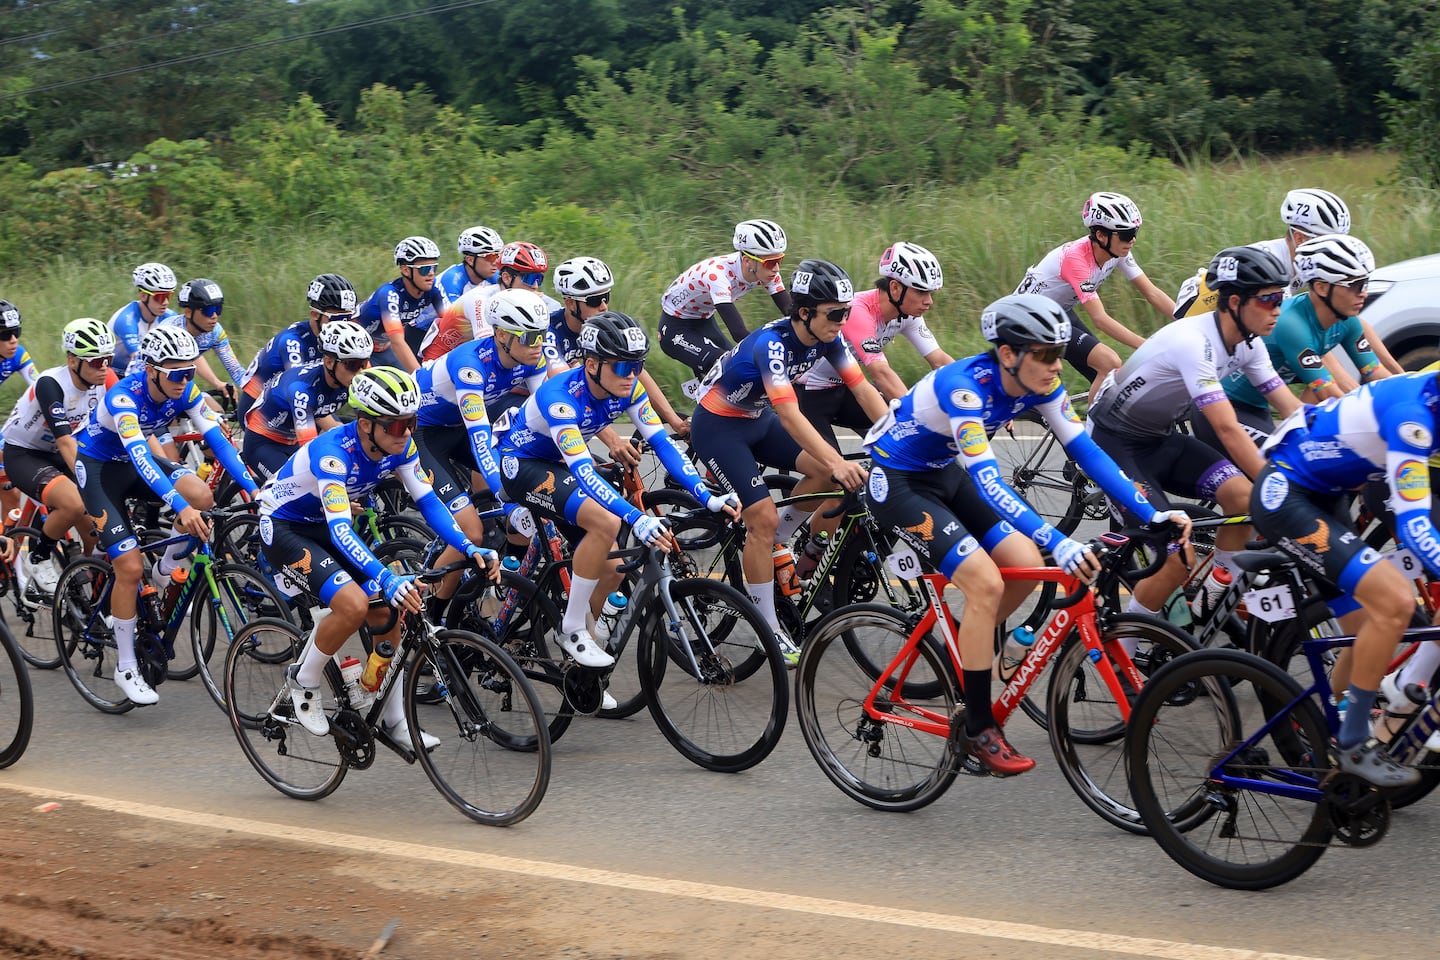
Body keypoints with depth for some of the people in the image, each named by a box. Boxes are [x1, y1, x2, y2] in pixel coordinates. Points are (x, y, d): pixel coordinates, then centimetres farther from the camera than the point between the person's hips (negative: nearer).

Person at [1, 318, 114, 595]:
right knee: (74, 504, -32)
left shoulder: (101, 384, -10)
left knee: (95, 528, -8)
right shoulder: (51, 384, -29)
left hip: (54, 456, 7)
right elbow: (65, 441, -35)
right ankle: (37, 558, -7)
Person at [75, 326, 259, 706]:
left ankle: (166, 568, 1)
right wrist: (180, 507, -56)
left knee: (202, 497, -26)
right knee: (130, 568, -15)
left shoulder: (185, 392, -16)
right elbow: (140, 457, -45)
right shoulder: (124, 396, -33)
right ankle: (125, 668, 0)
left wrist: (254, 490, -33)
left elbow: (217, 439, -21)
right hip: (98, 467, -5)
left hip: (135, 462, 5)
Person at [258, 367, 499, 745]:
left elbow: (428, 500, -13)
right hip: (282, 527, -7)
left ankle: (395, 721, 9)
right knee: (354, 605, -27)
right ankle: (303, 680, -2)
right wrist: (387, 578, -55)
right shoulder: (332, 453, -35)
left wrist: (470, 550, -28)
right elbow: (340, 530, -43)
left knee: (388, 610, -3)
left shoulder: (399, 446, -15)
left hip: (323, 526, 7)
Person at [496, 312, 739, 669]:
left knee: (611, 571, -2)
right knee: (606, 522, -30)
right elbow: (583, 471, -41)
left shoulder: (627, 388, -15)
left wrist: (708, 498, -27)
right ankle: (573, 629, -15)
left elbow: (661, 443, -15)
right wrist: (637, 519, -52)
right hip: (520, 465, -7)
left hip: (555, 464, 7)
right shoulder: (560, 396, -34)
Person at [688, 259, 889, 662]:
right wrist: (837, 462, -50)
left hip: (757, 420, 8)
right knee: (764, 517, -15)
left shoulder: (826, 338, -11)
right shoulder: (773, 343, -33)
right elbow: (790, 415, -41)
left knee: (825, 470, -12)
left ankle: (772, 544, 10)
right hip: (718, 425, -8)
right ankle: (770, 632, -6)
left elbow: (864, 390, -12)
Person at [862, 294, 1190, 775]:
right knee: (985, 583, -20)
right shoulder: (964, 387, -33)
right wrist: (1058, 542, -49)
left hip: (944, 474, 8)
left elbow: (1085, 450, -11)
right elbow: (988, 482, -40)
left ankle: (965, 653, 18)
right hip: (896, 481, -8)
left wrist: (1151, 513, -20)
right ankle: (978, 730, -8)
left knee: (1025, 564, -7)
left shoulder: (1039, 384, -11)